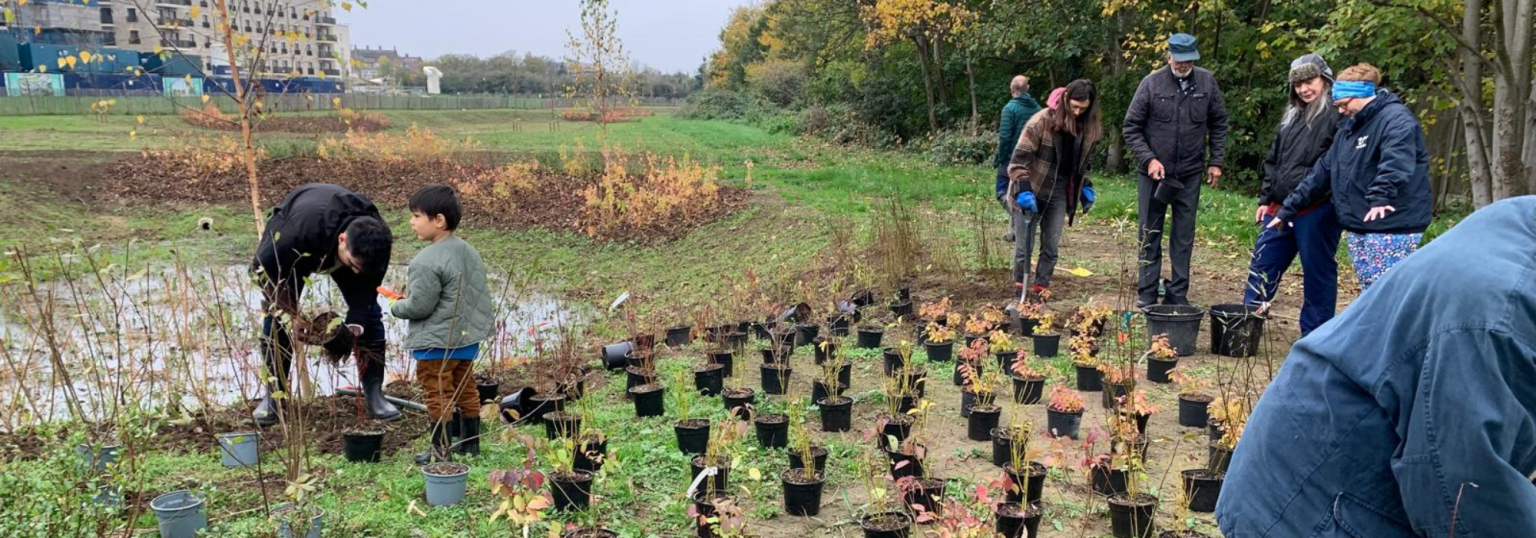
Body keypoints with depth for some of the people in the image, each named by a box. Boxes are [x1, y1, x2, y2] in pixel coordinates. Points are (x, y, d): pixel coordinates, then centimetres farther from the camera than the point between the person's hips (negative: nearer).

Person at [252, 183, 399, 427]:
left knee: (369, 312, -11)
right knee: (275, 316, -14)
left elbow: (365, 287, -21)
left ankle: (374, 394, -4)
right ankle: (273, 395, 1)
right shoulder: (302, 227, -47)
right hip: (292, 248, -2)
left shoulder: (376, 243, -37)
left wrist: (353, 328, -34)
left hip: (336, 249, 2)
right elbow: (263, 266, -32)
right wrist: (290, 315, -35)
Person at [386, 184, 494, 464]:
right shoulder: (469, 251, 5)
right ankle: (471, 442, 29)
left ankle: (440, 451, 11)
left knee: (438, 395, 2)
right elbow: (478, 294, 11)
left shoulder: (426, 262, -23)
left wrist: (396, 306, -1)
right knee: (465, 389, 19)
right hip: (468, 336, 9)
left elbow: (419, 306, -21)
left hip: (436, 342, -9)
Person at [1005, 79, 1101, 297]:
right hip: (1033, 193, -5)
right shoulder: (1042, 121, -15)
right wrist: (1023, 189, -26)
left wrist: (1086, 186, 11)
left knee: (1051, 247, 7)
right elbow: (1020, 157, -17)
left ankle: (1041, 288, 16)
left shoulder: (1087, 129, 3)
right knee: (1024, 246, 1)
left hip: (1060, 195, 5)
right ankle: (1020, 288, 13)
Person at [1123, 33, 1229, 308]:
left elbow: (1218, 124, 9)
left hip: (1190, 174, 2)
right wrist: (1148, 159, -14)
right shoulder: (1152, 83, -7)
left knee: (1184, 236, 7)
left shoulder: (1206, 82, 0)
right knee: (1150, 234, 5)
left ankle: (1178, 295, 15)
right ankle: (1147, 295, 13)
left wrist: (1216, 161, 4)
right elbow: (1131, 128, -4)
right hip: (1154, 172, -2)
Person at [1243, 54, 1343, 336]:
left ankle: (1314, 336, 12)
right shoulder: (1291, 116, 17)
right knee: (1263, 263, 10)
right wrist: (1265, 199, 18)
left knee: (1317, 271, 2)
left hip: (1316, 210, -7)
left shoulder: (1337, 116, -7)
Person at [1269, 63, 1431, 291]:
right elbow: (1324, 170, 21)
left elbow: (1396, 161, -30)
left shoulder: (1396, 119, -11)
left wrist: (1380, 197, -45)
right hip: (1358, 226, 9)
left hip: (1392, 227, -9)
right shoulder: (1349, 127, 18)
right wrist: (1290, 208, 19)